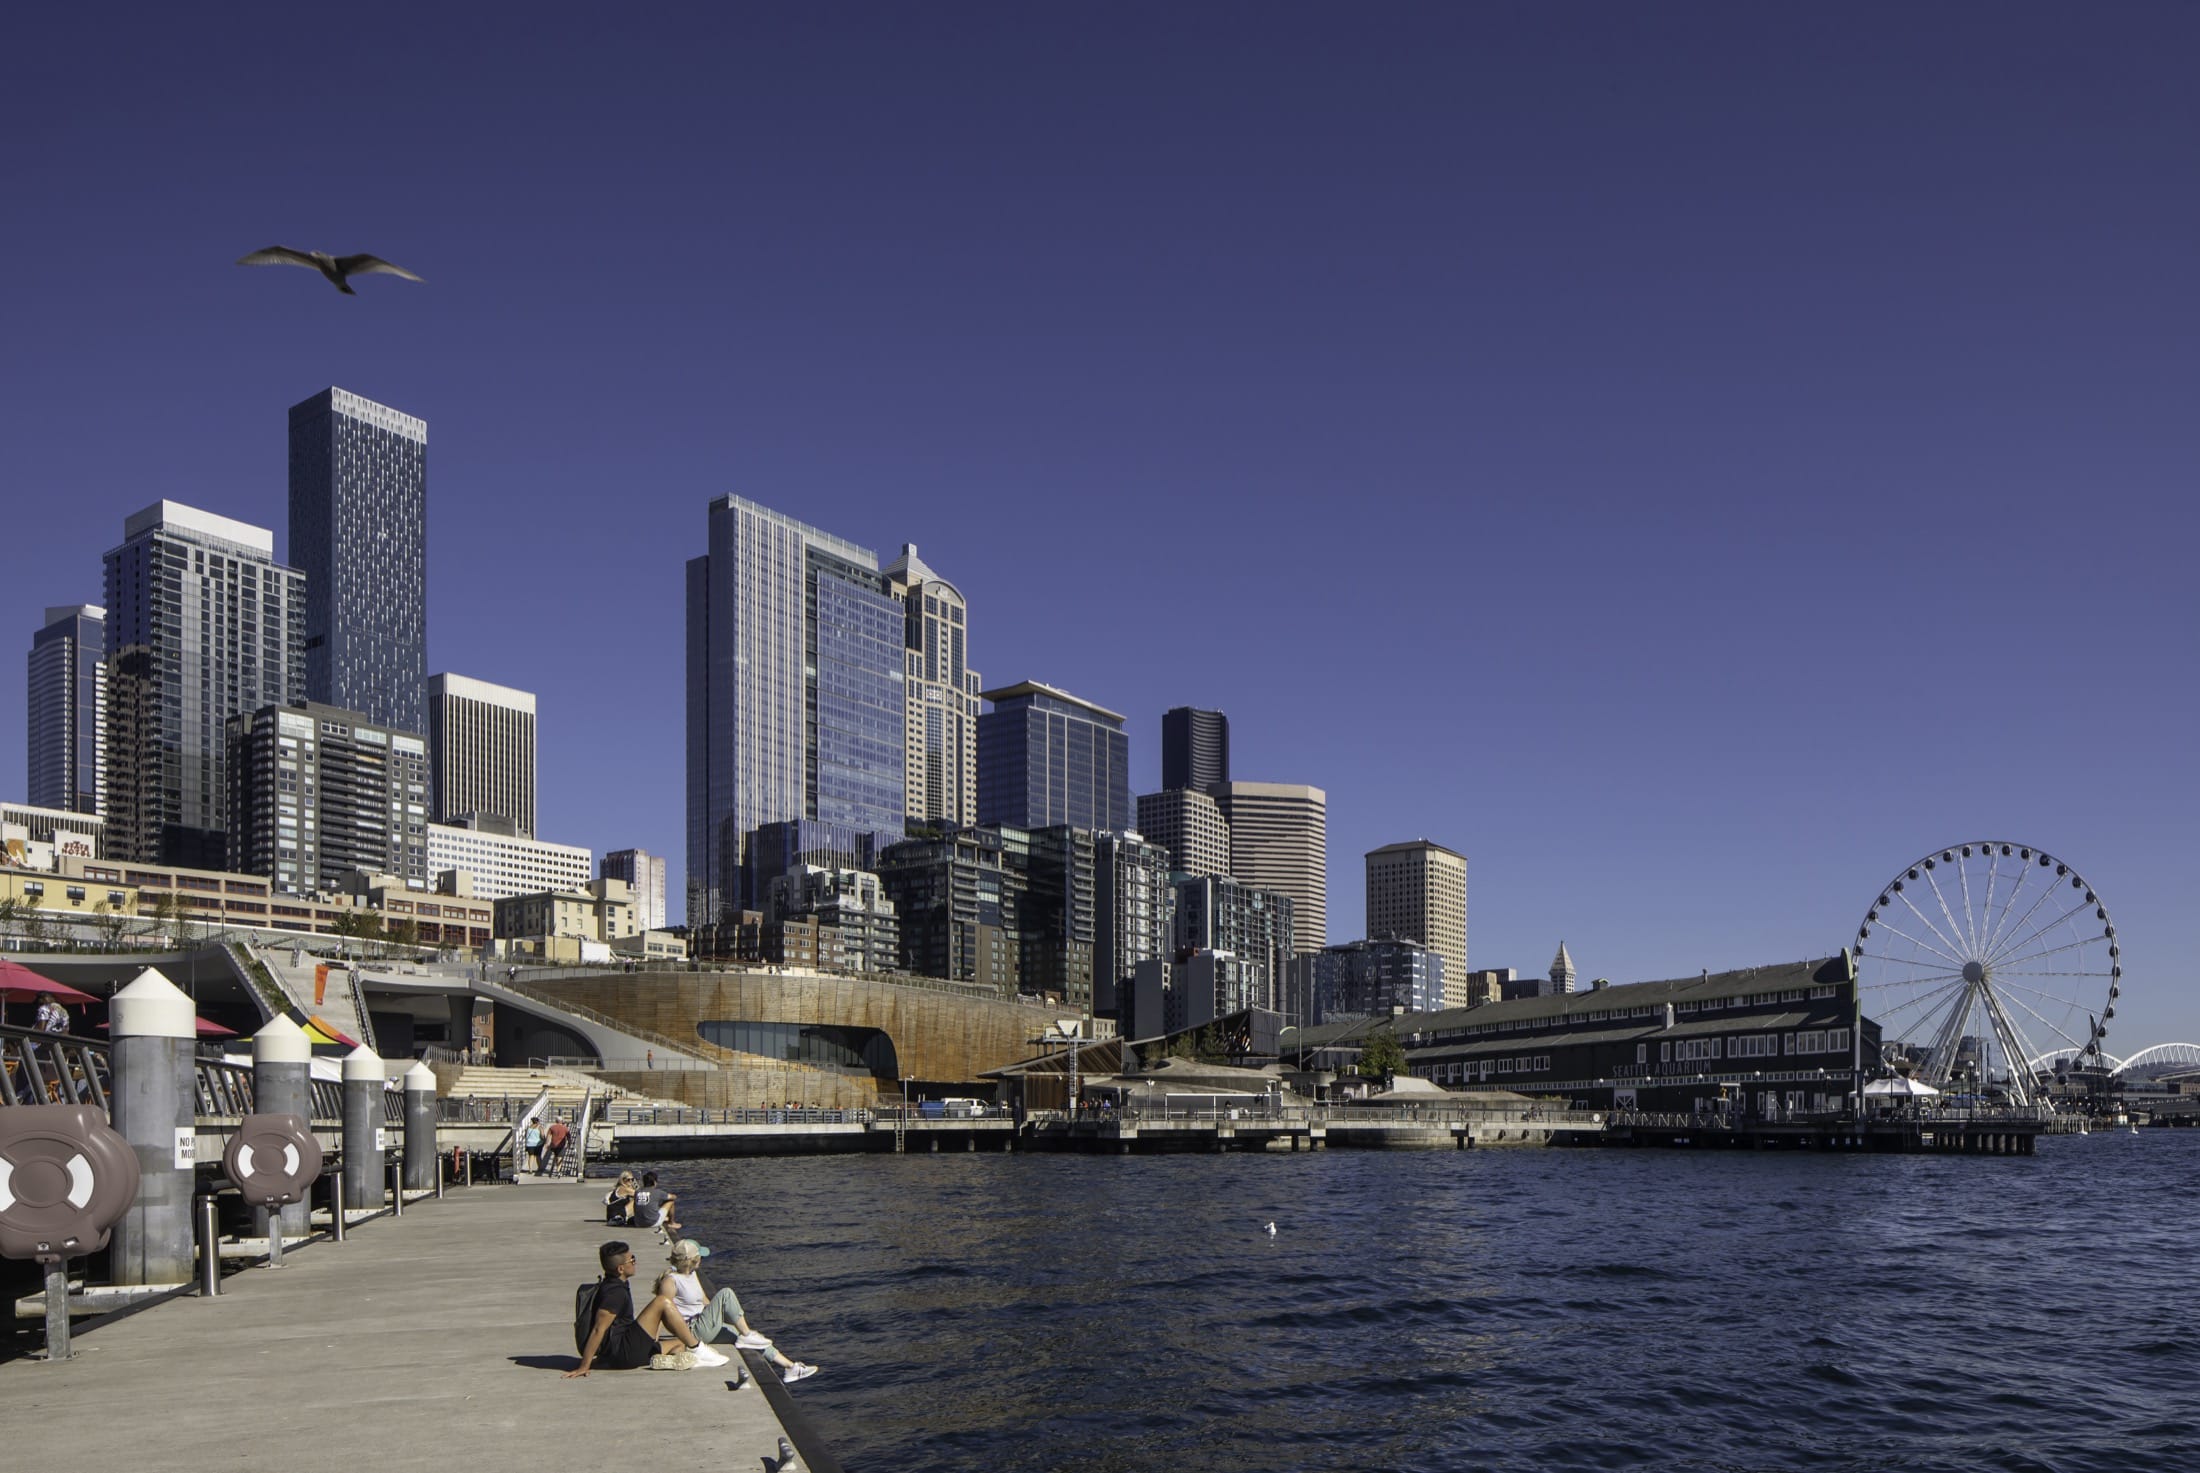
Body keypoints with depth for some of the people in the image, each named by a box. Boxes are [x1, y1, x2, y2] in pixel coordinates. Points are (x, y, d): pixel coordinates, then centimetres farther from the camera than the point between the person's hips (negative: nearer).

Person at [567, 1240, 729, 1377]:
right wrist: (584, 1367, -24)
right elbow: (598, 1329, -22)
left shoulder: (610, 1285, 15)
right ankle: (697, 1349, -13)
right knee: (663, 1302, -16)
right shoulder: (615, 1292, -18)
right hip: (623, 1352, -10)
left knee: (681, 1344, 16)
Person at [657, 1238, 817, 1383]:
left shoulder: (692, 1274, 14)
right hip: (694, 1331, -9)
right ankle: (746, 1336, -14)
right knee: (726, 1294, -24)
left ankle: (791, 1367, 12)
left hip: (706, 1328, 9)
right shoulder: (670, 1281, -14)